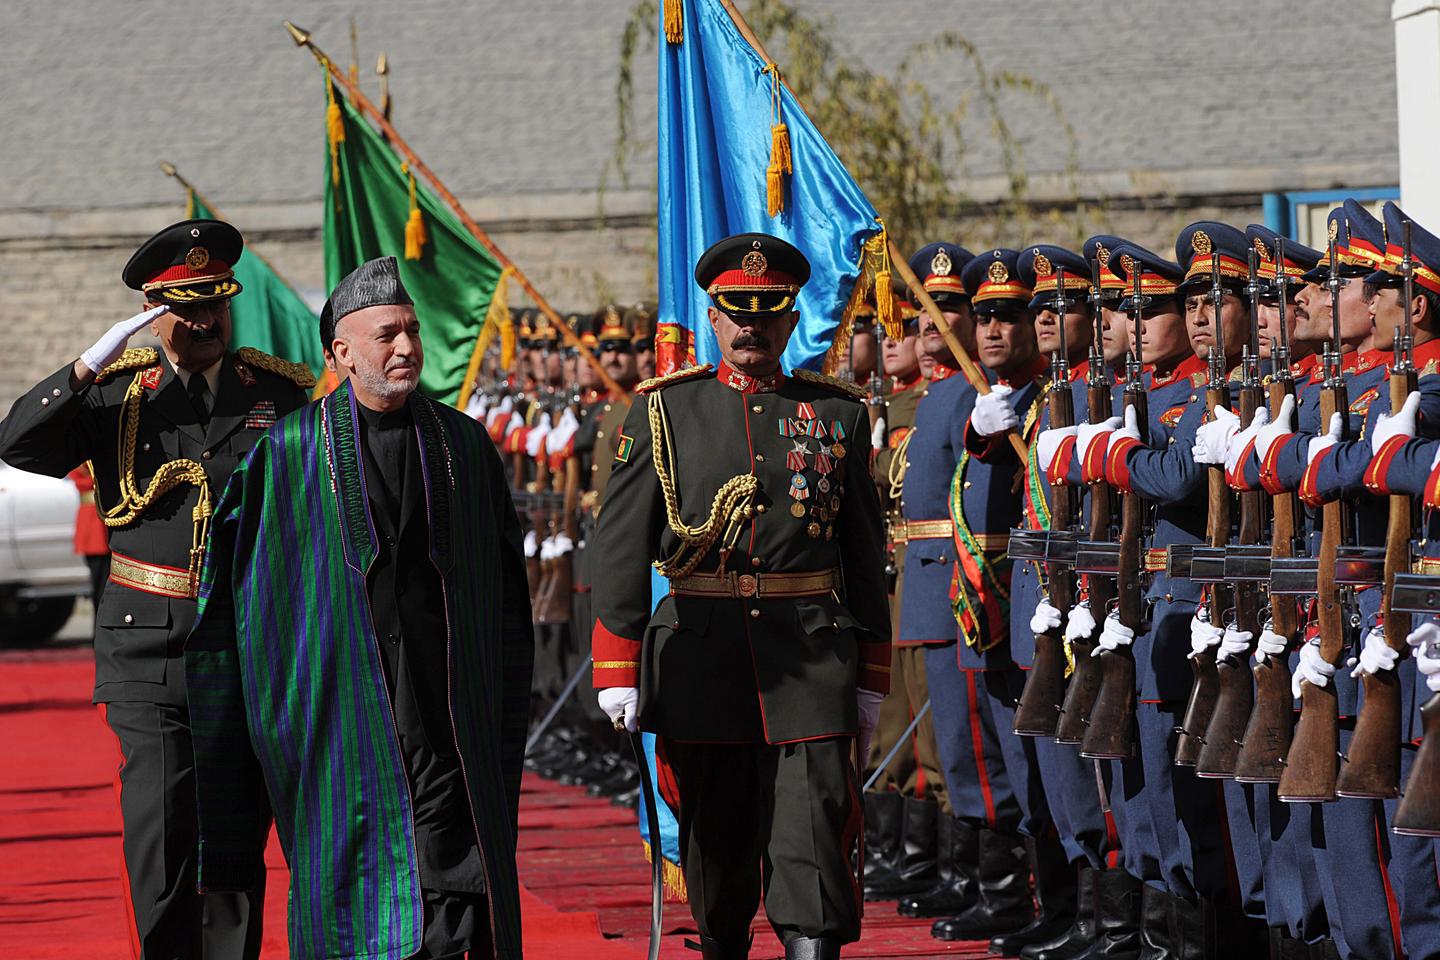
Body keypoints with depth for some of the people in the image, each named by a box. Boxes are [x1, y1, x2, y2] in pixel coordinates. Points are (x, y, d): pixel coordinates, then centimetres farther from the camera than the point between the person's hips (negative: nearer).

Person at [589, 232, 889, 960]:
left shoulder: (838, 413, 8)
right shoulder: (664, 411, 5)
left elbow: (865, 553, 11)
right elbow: (620, 546, 1)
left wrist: (869, 680, 9)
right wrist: (618, 674, -5)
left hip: (811, 657, 0)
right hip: (701, 652, 1)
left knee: (813, 837, -9)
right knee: (715, 843, 11)